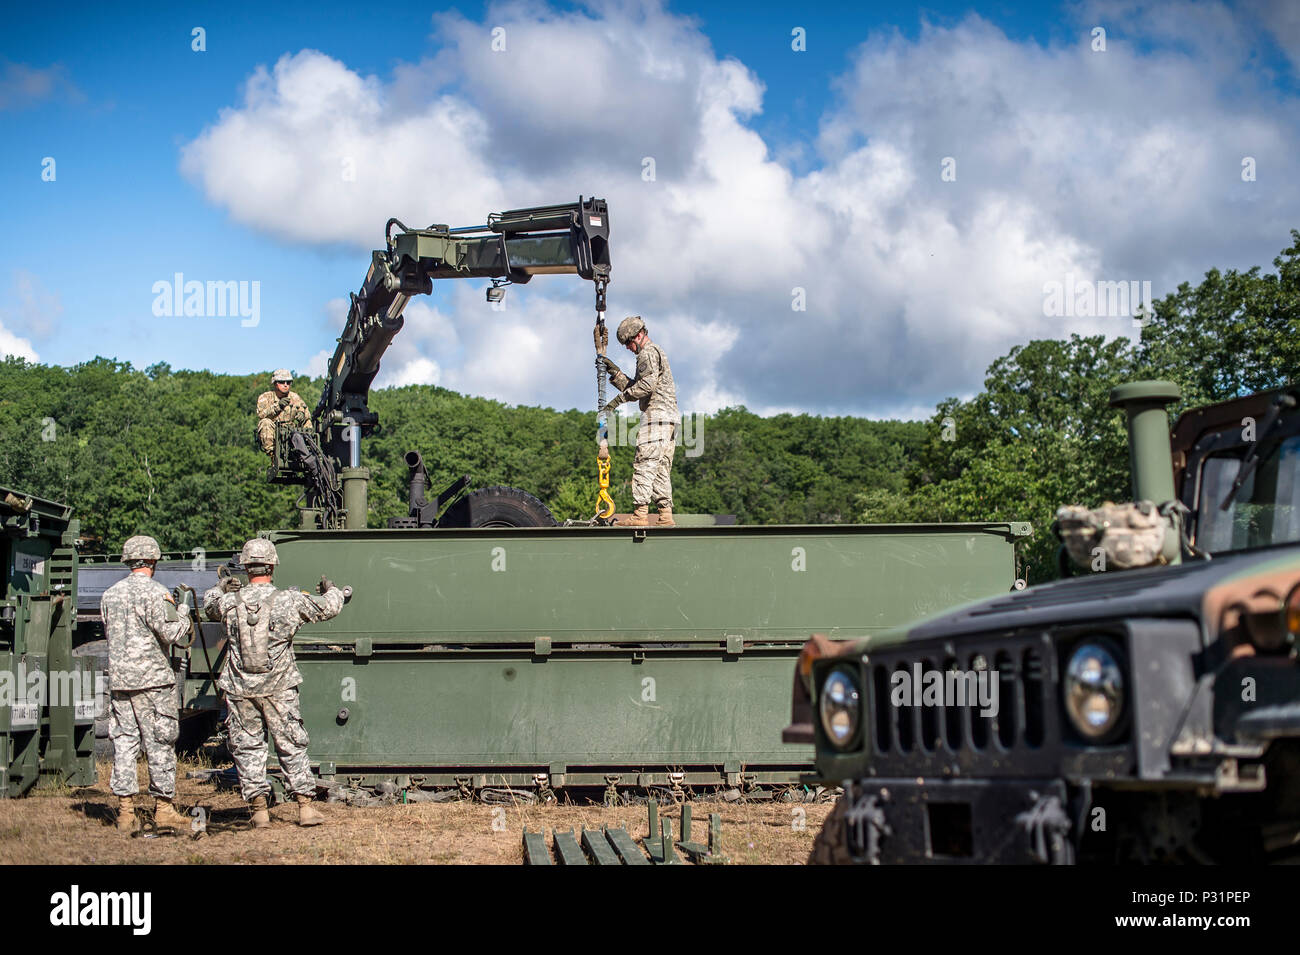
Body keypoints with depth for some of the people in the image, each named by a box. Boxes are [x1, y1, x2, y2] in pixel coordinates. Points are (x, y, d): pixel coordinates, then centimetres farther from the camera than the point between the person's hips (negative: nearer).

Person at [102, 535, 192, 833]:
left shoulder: (110, 594, 10)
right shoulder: (155, 592, -10)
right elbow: (170, 633, -14)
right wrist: (184, 616, 6)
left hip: (119, 677, 6)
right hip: (152, 678, -6)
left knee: (124, 741, 7)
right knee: (160, 743, 2)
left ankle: (125, 810, 5)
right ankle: (163, 807, 7)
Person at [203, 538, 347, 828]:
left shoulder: (230, 602, -4)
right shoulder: (289, 601, -8)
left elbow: (209, 604, 20)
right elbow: (329, 607, 4)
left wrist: (222, 587, 41)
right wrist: (331, 591, 26)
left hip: (240, 689, 1)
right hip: (278, 689, -1)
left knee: (247, 748, 10)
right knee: (292, 747, 8)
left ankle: (258, 809, 9)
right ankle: (305, 806, 8)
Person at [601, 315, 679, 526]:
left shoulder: (648, 353, -4)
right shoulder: (657, 353, 28)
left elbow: (647, 384, -19)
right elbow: (634, 387, 26)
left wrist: (619, 398, -16)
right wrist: (615, 372, 19)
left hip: (655, 415, -10)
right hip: (669, 418, 10)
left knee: (644, 465, -13)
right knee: (661, 468, 8)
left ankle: (640, 514, -18)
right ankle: (665, 516, 4)